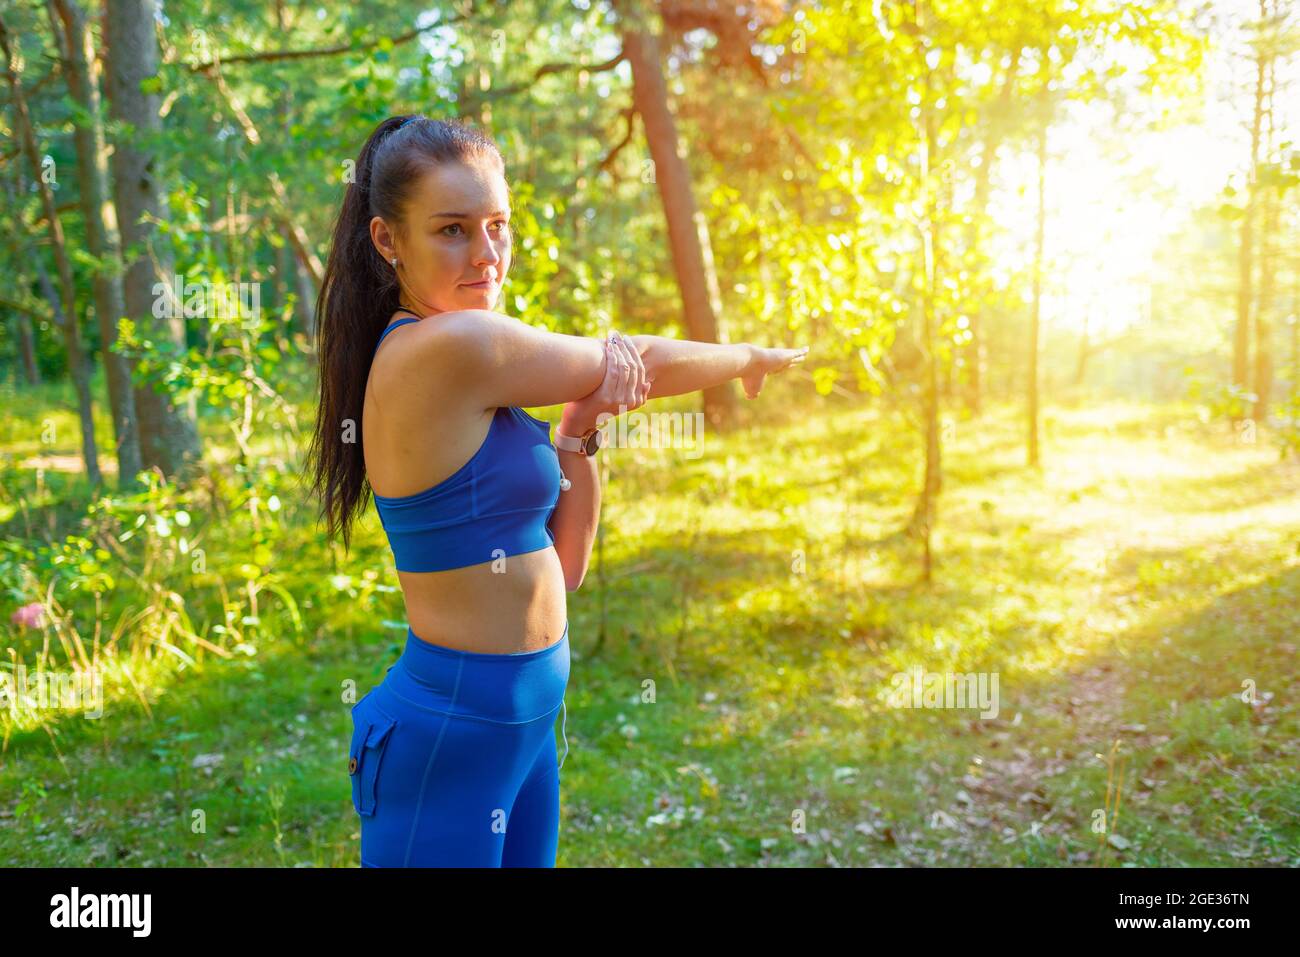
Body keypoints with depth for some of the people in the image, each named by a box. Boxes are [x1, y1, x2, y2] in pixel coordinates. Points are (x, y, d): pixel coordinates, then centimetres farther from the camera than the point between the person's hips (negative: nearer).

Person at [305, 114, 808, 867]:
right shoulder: (450, 347, -20)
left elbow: (563, 565, 7)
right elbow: (639, 363, -9)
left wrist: (579, 432, -6)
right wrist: (754, 357, 8)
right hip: (450, 734, -9)